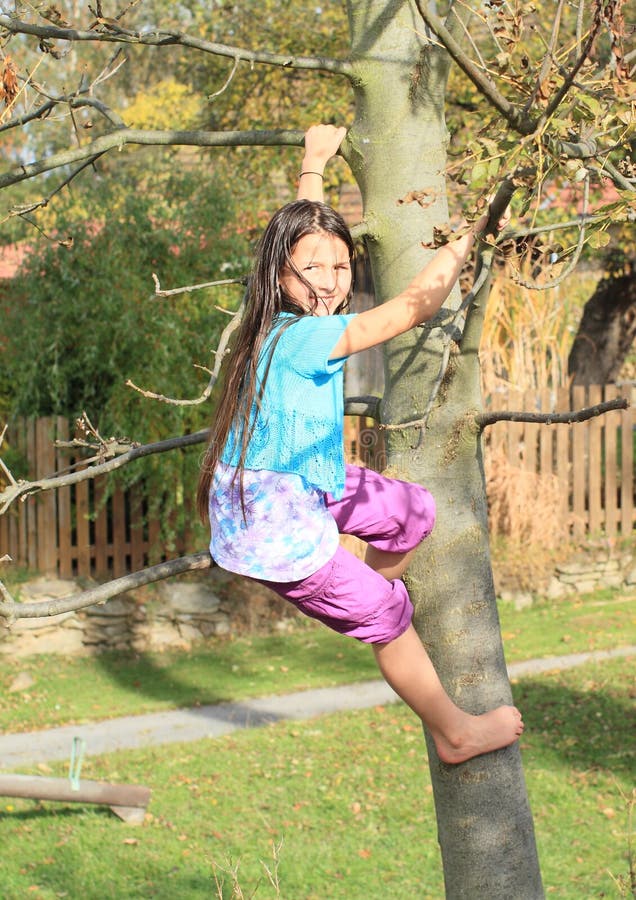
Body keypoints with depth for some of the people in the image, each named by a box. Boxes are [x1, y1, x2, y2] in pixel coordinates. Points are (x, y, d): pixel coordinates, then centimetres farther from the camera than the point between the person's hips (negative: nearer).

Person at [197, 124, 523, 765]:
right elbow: (416, 305, -29)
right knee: (387, 614, 3)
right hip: (271, 525, -9)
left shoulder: (287, 315, -4)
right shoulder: (307, 337, -29)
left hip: (302, 486, 9)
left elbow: (305, 229, 18)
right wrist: (469, 236, -17)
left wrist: (314, 164, 32)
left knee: (412, 511, 17)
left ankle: (360, 601, 39)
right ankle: (454, 734, 19)